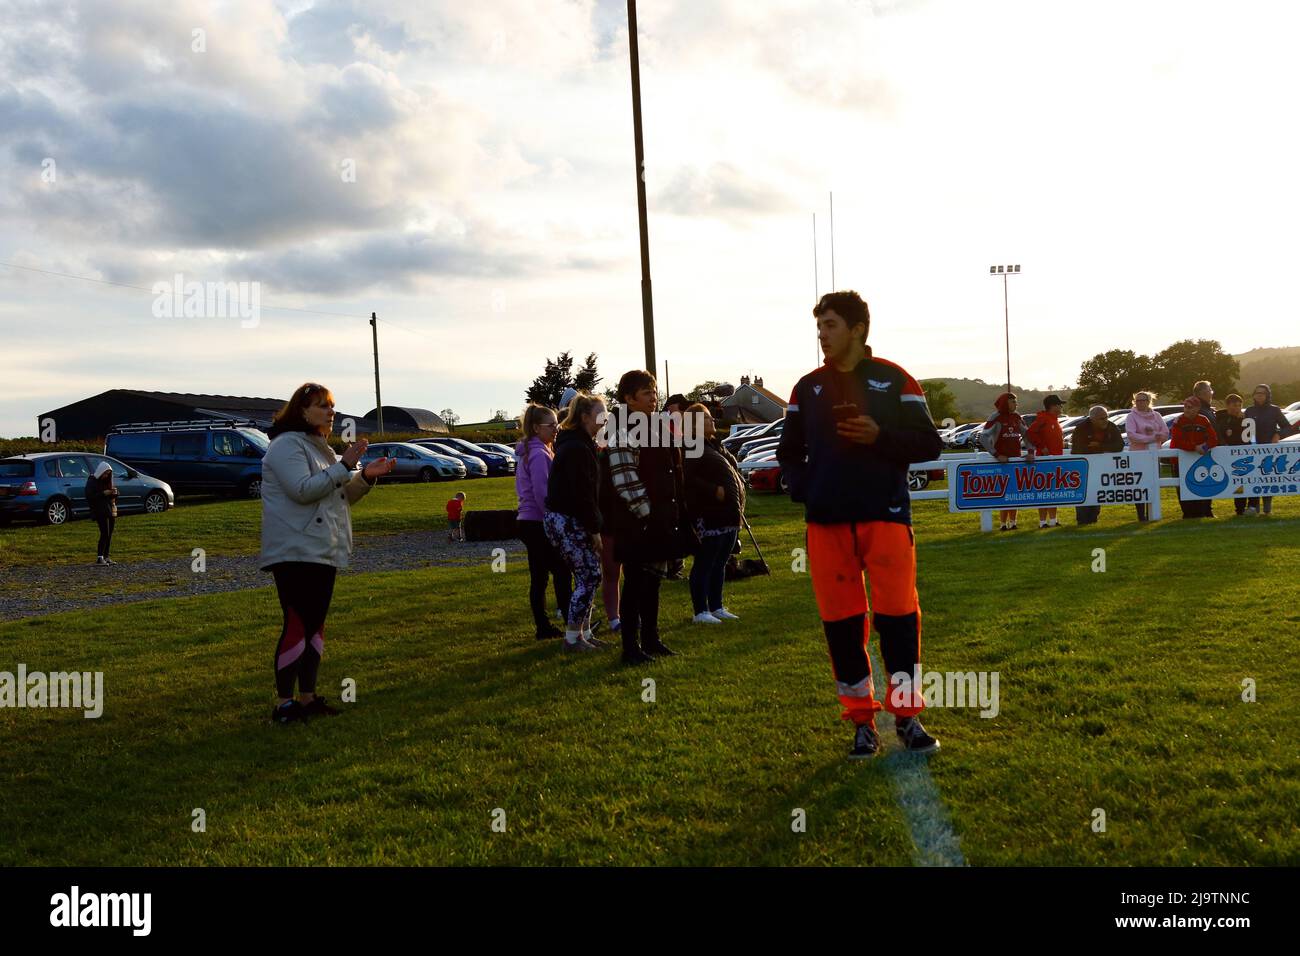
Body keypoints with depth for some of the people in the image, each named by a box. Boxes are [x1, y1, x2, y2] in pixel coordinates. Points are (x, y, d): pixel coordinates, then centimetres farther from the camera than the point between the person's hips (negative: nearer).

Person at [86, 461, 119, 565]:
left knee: (109, 534, 5)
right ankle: (99, 558, -16)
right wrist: (103, 493, -20)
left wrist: (114, 493, -2)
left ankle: (106, 557, 10)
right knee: (105, 533, -16)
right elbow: (90, 497, -12)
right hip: (100, 512, -7)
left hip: (111, 511, 7)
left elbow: (114, 498, 21)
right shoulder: (92, 482, -3)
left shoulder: (108, 481, 17)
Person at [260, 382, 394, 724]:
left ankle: (308, 697, 17)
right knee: (297, 625, -10)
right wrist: (344, 466, -22)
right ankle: (283, 703, -5)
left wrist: (366, 477, 5)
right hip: (295, 552, -9)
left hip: (324, 553, 9)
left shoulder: (321, 448, 20)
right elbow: (303, 489, -22)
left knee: (315, 624, 11)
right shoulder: (287, 445, -9)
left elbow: (341, 496, 23)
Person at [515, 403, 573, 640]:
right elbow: (542, 492, -21)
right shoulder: (539, 454, -16)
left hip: (527, 521, 10)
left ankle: (543, 627, 13)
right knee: (562, 572, -5)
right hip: (540, 523, -10)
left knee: (539, 577, 10)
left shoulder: (527, 453, 15)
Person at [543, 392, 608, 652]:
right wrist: (595, 529, -17)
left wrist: (593, 526, 14)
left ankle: (584, 632, 19)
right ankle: (573, 638, 0)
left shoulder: (580, 444, 17)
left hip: (566, 519, 10)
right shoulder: (577, 448, -17)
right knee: (589, 576, -6)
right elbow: (581, 494, -21)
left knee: (588, 575, 12)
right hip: (567, 521, -10)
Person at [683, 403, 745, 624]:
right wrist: (714, 491, -21)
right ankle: (701, 612, 2)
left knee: (720, 563, 14)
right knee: (704, 563, -4)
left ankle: (716, 607, 23)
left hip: (728, 515, 10)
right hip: (708, 516, -10)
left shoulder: (716, 445, 19)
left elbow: (732, 471, 30)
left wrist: (739, 487, 13)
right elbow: (687, 478, -22)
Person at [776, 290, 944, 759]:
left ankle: (907, 715, 11)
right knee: (840, 621, 4)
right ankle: (862, 721, 15)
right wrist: (801, 486, 0)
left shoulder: (894, 380, 3)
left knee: (898, 614, -3)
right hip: (827, 522, 3)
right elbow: (789, 449, 19)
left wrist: (880, 436, -16)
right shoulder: (808, 387, 11)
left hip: (886, 515, -2)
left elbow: (929, 443, 0)